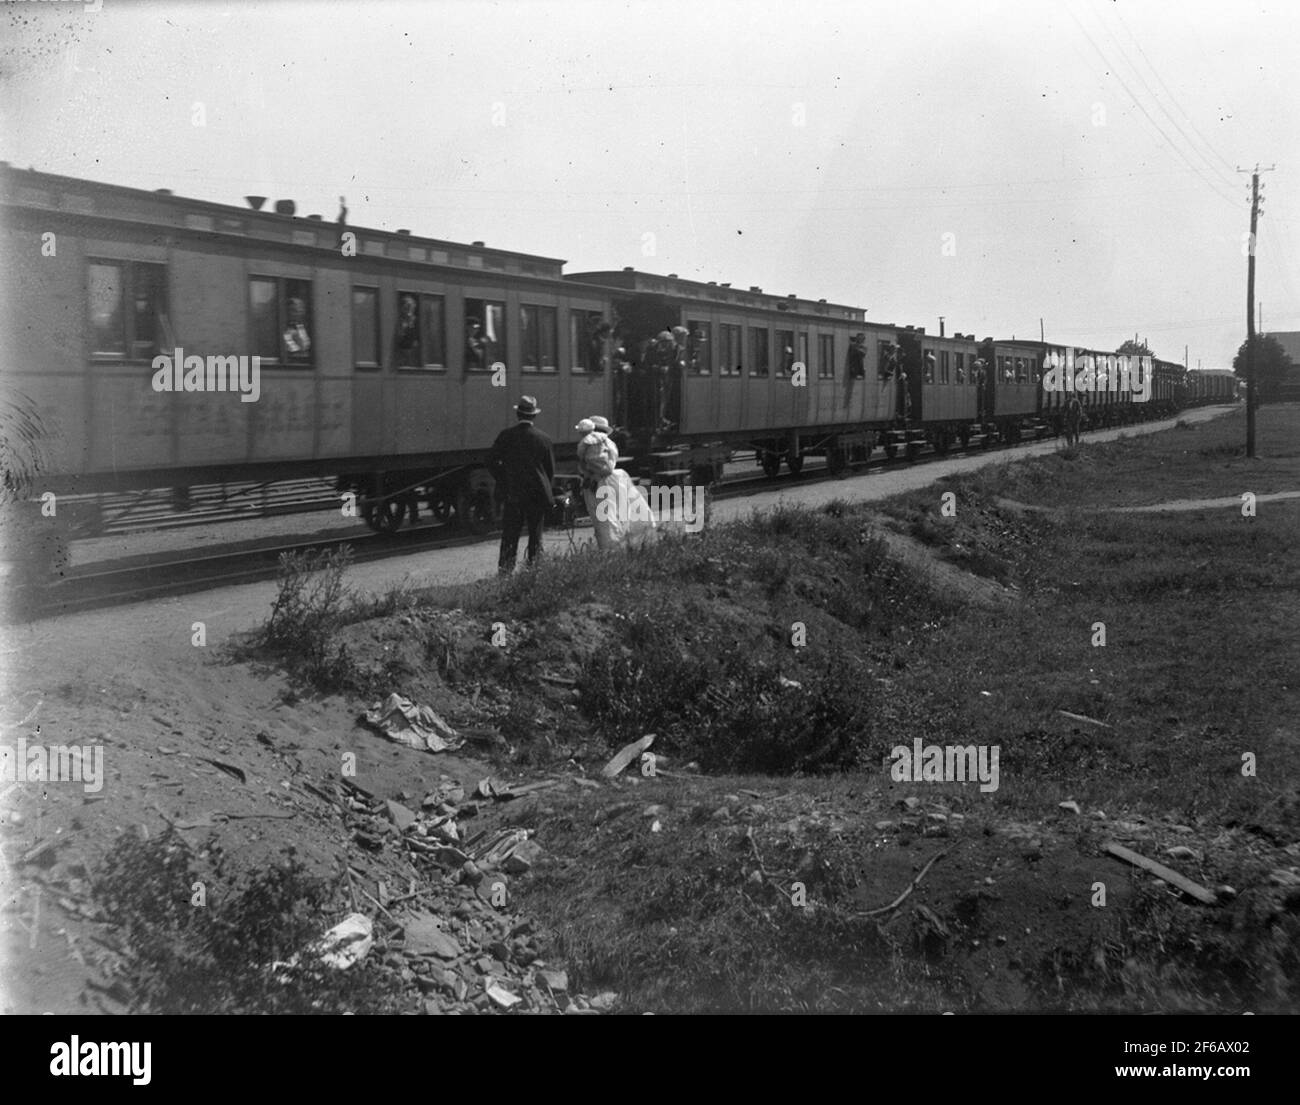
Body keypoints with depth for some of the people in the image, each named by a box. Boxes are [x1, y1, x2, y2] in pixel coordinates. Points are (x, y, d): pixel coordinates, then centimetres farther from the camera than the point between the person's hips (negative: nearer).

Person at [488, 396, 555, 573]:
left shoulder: (506, 436, -5)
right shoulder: (544, 439, -6)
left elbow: (492, 462, 0)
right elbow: (551, 470, 1)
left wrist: (504, 485, 11)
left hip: (513, 494, 1)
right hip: (538, 494, 0)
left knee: (510, 533, 7)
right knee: (535, 533, 9)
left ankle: (505, 567, 4)